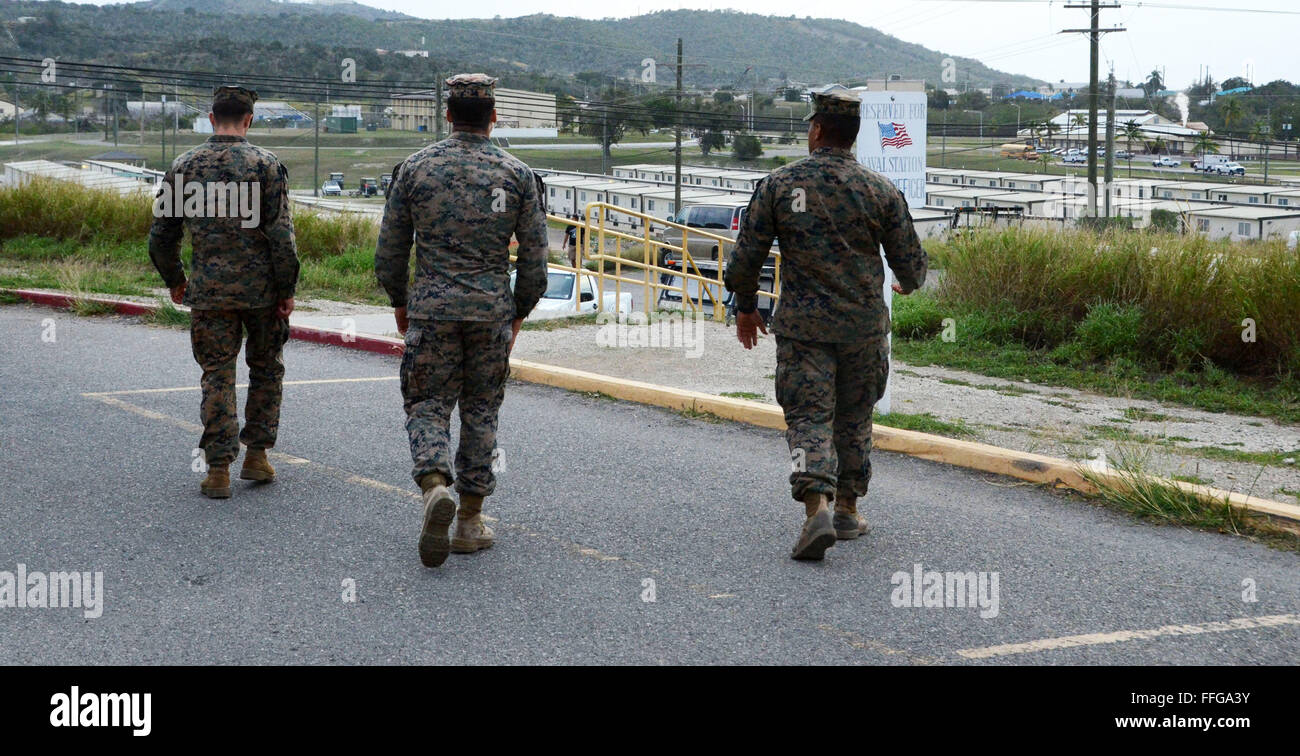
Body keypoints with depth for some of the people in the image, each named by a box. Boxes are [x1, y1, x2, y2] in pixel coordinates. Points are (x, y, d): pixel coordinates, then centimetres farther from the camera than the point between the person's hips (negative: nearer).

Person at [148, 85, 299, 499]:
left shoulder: (184, 166, 2)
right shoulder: (267, 165, -6)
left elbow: (162, 235, 6)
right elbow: (281, 235, -11)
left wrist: (174, 279, 21)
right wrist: (287, 289, -3)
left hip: (208, 291, 1)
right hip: (262, 288, -1)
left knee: (217, 375, 7)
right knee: (266, 369, 17)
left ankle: (218, 469, 1)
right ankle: (256, 454, 18)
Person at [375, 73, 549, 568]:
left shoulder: (415, 168, 0)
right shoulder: (517, 175, -1)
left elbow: (389, 249, 4)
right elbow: (534, 255, 1)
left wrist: (399, 302, 18)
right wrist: (520, 311, 15)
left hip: (431, 306, 0)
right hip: (492, 307, 1)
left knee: (427, 405, 7)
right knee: (481, 411, 11)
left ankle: (435, 486, -21)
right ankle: (470, 521, 13)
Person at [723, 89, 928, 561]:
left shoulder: (779, 185, -3)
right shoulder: (881, 191, -2)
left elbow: (746, 256, -1)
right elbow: (910, 261, 3)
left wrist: (745, 308, 15)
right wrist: (908, 284, 27)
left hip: (802, 325, -1)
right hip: (864, 325, 2)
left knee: (808, 418, -2)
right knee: (853, 418, 17)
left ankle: (817, 508, -22)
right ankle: (847, 509, 25)